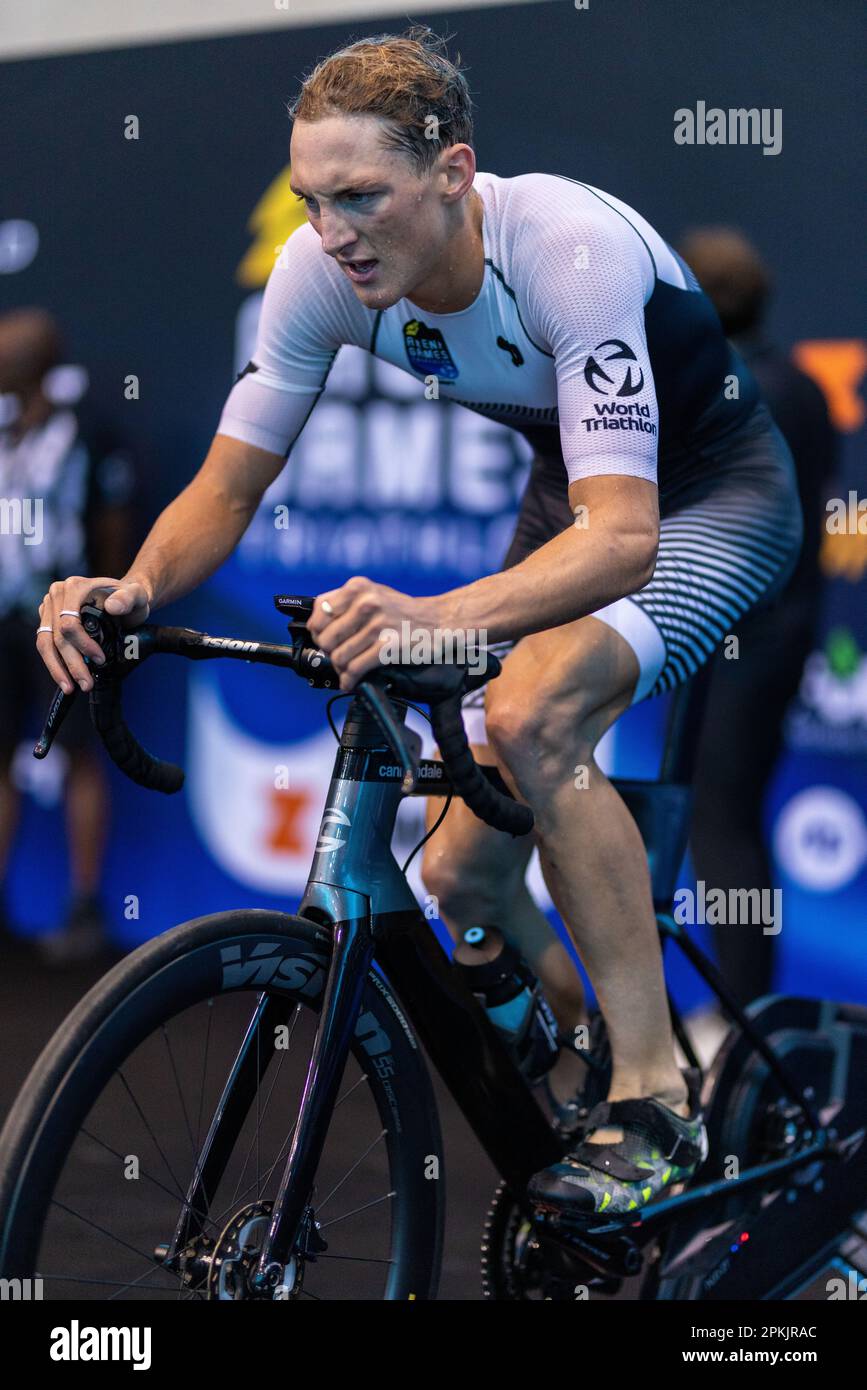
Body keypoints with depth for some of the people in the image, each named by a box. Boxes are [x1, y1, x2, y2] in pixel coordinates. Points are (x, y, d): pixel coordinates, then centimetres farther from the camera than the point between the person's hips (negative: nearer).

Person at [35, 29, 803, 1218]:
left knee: (532, 710, -34)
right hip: (571, 487, 6)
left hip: (713, 494, -6)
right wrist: (134, 587, -34)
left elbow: (624, 536, -44)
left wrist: (441, 616, -62)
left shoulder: (573, 249, -36)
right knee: (464, 878, 1)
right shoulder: (323, 272, -19)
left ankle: (656, 1095, -24)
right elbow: (226, 487, -11)